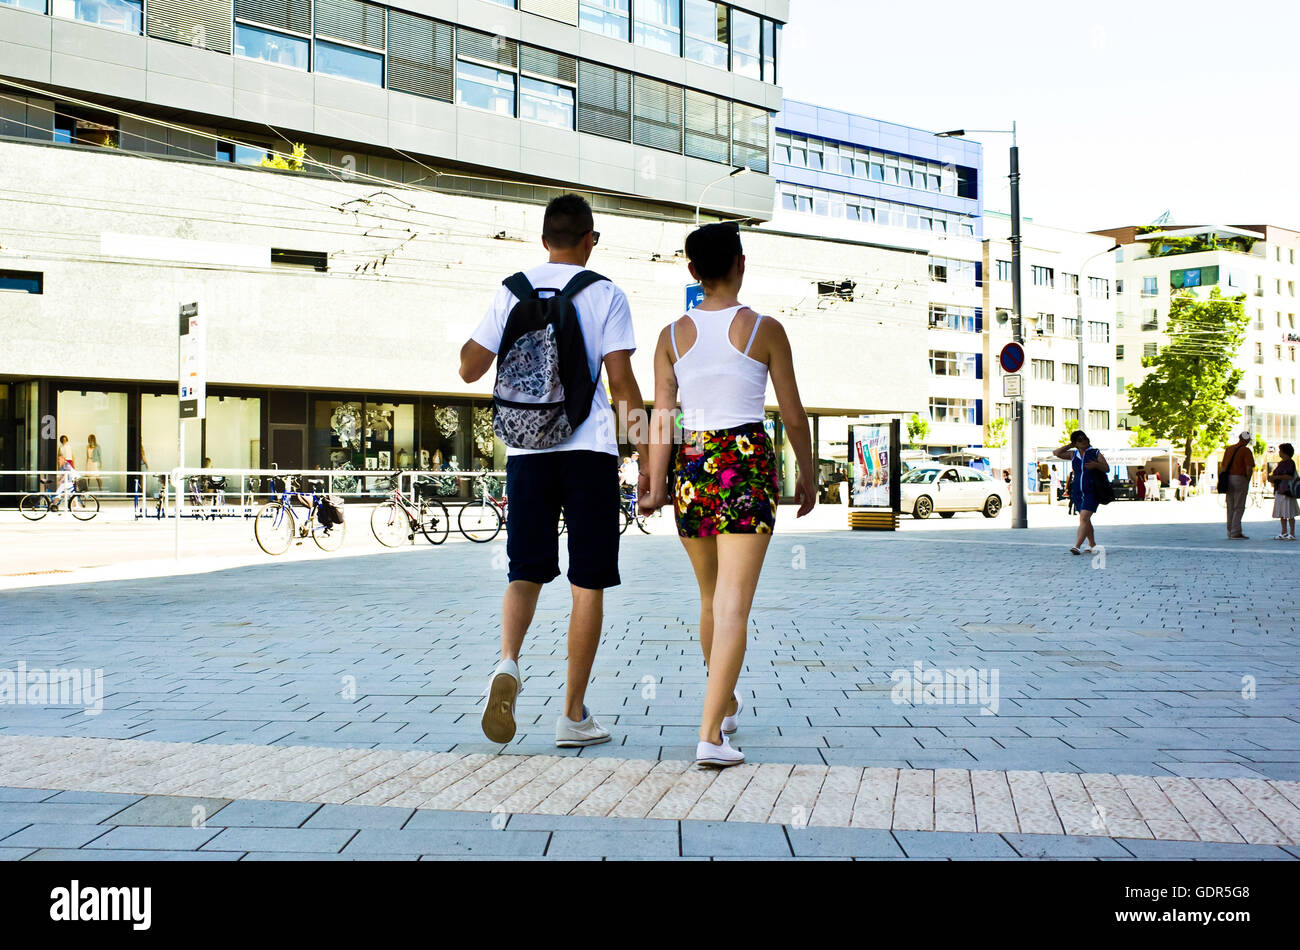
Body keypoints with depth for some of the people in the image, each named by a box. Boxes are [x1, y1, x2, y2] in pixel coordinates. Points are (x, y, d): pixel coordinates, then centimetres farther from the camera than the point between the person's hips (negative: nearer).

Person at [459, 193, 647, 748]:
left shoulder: (513, 291, 8)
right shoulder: (606, 295, 0)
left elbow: (470, 369, 9)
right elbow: (622, 380, -7)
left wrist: (471, 340, 31)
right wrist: (648, 457, -3)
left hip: (526, 448, 3)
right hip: (591, 450, -3)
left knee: (526, 572, 12)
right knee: (588, 582, 4)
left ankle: (508, 662, -16)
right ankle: (573, 714, 6)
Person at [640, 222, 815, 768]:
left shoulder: (672, 336, 4)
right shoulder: (765, 330, -3)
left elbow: (661, 417, -2)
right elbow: (793, 416, 1)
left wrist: (655, 487, -3)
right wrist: (807, 474, 14)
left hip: (690, 466, 4)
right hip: (748, 465, -4)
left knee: (711, 596, 20)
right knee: (733, 604, -6)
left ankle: (726, 704, 39)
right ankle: (711, 733, -13)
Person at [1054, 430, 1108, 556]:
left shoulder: (1095, 453, 3)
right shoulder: (1073, 454, 11)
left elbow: (1107, 468, 1)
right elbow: (1056, 453, 8)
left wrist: (1096, 465, -18)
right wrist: (1070, 445, 8)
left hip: (1091, 492, -5)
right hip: (1077, 492, 5)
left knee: (1084, 518, -16)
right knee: (1086, 520, 12)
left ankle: (1077, 546, -25)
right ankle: (1092, 545, 24)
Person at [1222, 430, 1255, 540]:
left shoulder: (1229, 449, 13)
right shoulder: (1246, 451, -7)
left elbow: (1223, 466, 13)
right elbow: (1249, 468, -14)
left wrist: (1222, 478, 15)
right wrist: (1247, 480, -2)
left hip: (1228, 479, 6)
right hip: (1240, 478, -6)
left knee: (1230, 507, 10)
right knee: (1239, 508, -4)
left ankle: (1230, 532, 12)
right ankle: (1236, 533, -8)